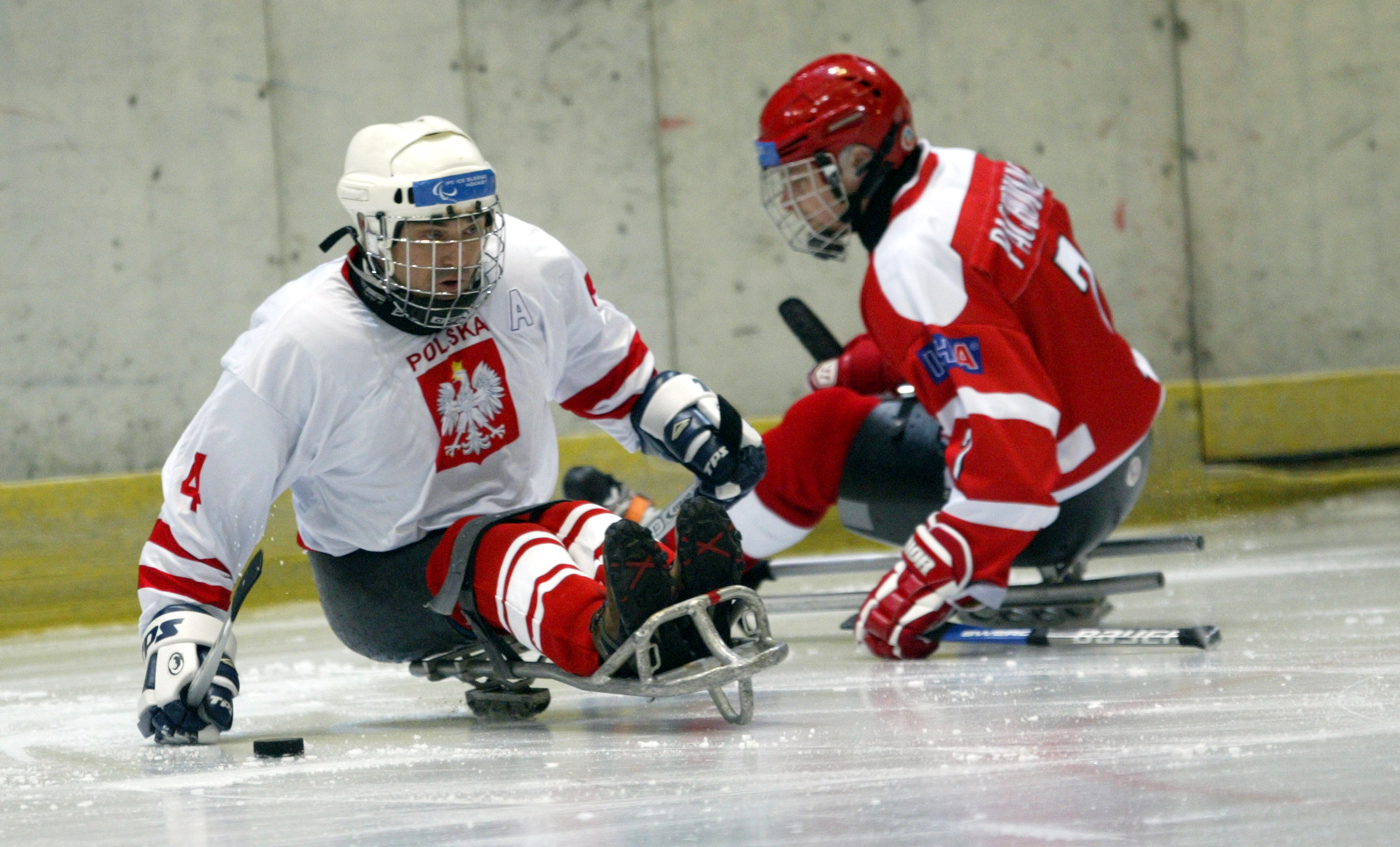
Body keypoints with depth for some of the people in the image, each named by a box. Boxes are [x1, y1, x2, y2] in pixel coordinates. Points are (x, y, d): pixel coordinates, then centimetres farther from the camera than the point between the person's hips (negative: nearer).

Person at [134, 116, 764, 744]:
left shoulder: (533, 271, -6)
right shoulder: (299, 344, -21)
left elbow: (606, 370, 18)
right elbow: (201, 502, -16)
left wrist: (687, 417, 8)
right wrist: (178, 638, -22)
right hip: (379, 575, -4)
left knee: (584, 527, -29)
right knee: (502, 558, -35)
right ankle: (610, 632, -68)